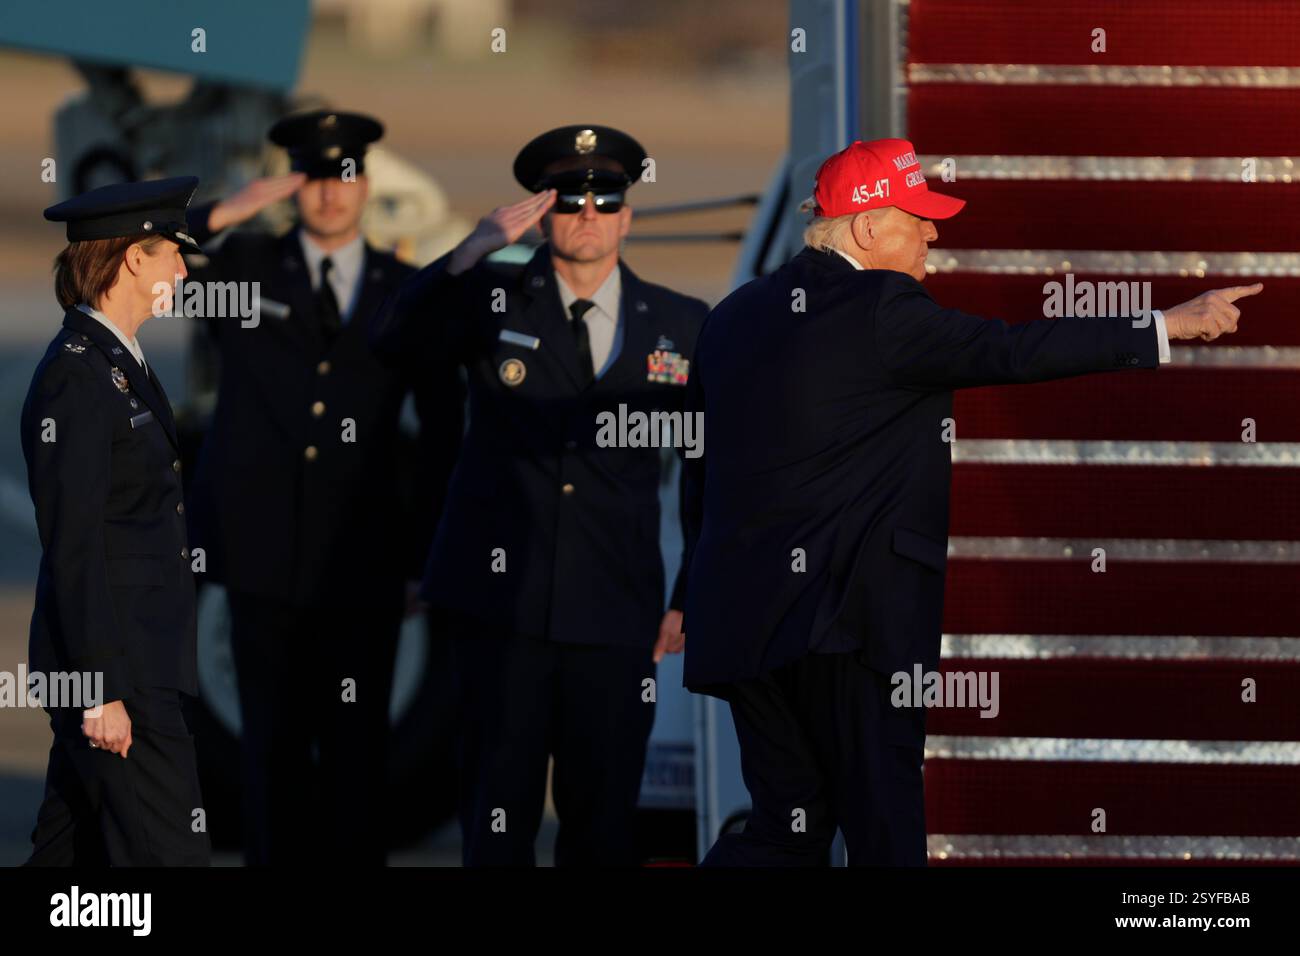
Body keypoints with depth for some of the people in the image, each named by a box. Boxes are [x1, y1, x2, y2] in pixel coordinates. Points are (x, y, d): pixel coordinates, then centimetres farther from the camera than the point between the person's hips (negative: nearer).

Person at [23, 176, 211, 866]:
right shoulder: (75, 376, -16)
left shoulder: (119, 363, 14)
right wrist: (103, 692, -21)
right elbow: (72, 549, -19)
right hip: (112, 670, -10)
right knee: (169, 853, -8)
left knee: (72, 849, 14)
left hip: (140, 661, 10)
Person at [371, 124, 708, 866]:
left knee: (605, 818, 4)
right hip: (502, 605, -1)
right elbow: (394, 340, -13)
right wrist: (472, 253, -26)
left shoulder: (680, 326, 8)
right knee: (499, 808, -1)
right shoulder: (493, 302, 5)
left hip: (615, 611, 1)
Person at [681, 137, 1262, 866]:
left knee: (790, 823, 12)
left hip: (740, 618, 7)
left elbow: (700, 475, 16)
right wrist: (1171, 326, -13)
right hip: (849, 615, -7)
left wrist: (708, 603, 24)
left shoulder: (735, 316, 12)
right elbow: (1014, 351, -16)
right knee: (884, 829, -1)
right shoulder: (883, 313, -11)